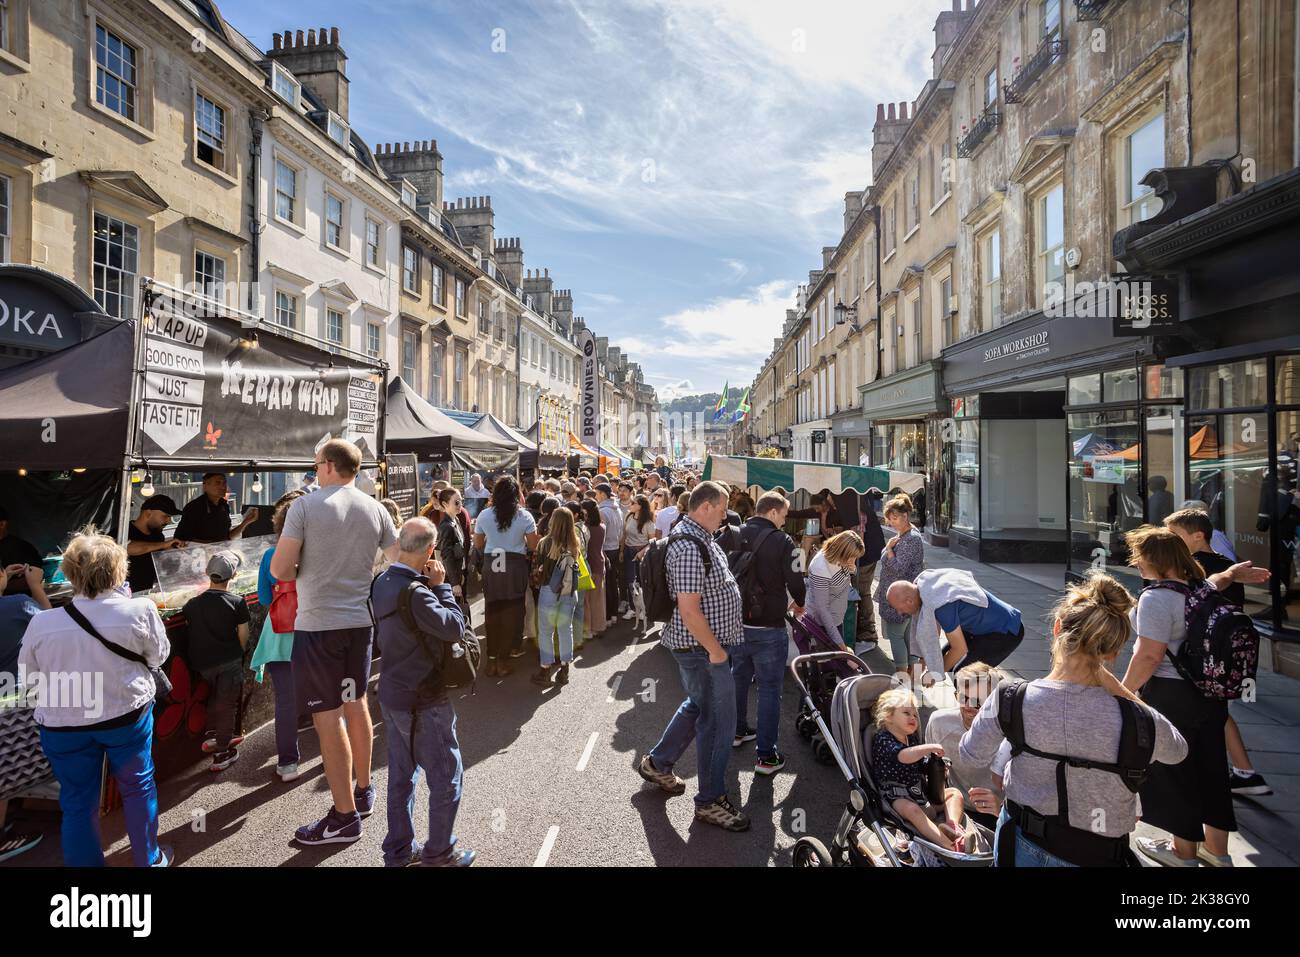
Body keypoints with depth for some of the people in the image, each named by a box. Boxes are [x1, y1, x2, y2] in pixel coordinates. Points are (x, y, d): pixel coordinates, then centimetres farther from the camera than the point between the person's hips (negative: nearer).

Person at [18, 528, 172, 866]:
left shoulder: (42, 623, -15)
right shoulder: (139, 610, -20)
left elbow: (29, 680, 0)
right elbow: (159, 655, -4)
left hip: (65, 724, 1)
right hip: (128, 715, 0)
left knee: (77, 803, 16)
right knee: (138, 787, 19)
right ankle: (148, 860, 35)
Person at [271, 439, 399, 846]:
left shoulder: (305, 506, -11)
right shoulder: (376, 509, 2)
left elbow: (279, 570, -13)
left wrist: (306, 571, 7)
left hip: (317, 625, -5)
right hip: (360, 621, 5)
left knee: (328, 716, 3)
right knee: (356, 704, 19)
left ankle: (345, 816, 12)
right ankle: (364, 791, 34)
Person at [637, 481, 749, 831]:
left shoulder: (701, 538, 9)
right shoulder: (689, 547, -25)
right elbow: (689, 610, -28)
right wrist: (715, 650, -19)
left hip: (706, 645, 11)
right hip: (702, 647, -11)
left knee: (698, 705, 25)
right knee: (718, 720, 2)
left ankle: (658, 763, 41)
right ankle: (710, 801, 20)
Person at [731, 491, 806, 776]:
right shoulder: (782, 541, -15)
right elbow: (795, 582, -12)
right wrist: (799, 603, 10)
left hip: (736, 621, 6)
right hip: (767, 627, -6)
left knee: (739, 677, 23)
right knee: (769, 688, 3)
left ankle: (738, 731, 39)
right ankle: (765, 755, 7)